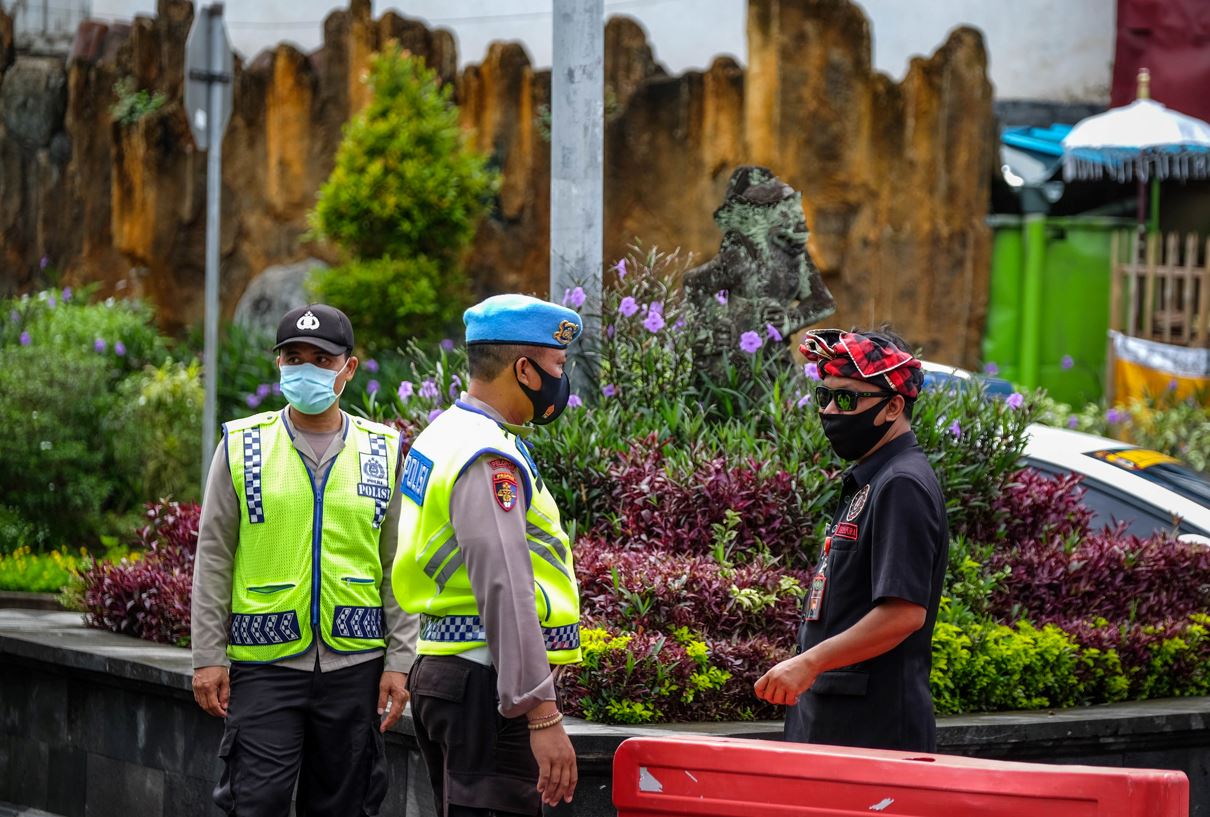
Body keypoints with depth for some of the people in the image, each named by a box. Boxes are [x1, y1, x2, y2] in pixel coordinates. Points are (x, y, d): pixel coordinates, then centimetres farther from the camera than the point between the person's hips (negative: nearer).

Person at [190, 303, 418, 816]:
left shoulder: (383, 452, 6)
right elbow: (213, 559, 4)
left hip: (354, 663, 2)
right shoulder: (242, 446, 3)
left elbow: (398, 568, 7)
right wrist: (208, 657, -2)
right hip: (265, 663, -2)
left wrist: (399, 661, 1)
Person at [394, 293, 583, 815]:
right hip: (486, 687, -11)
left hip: (444, 669, 11)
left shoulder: (442, 436, 16)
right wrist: (543, 716, -26)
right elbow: (506, 592, -24)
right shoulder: (489, 459, -17)